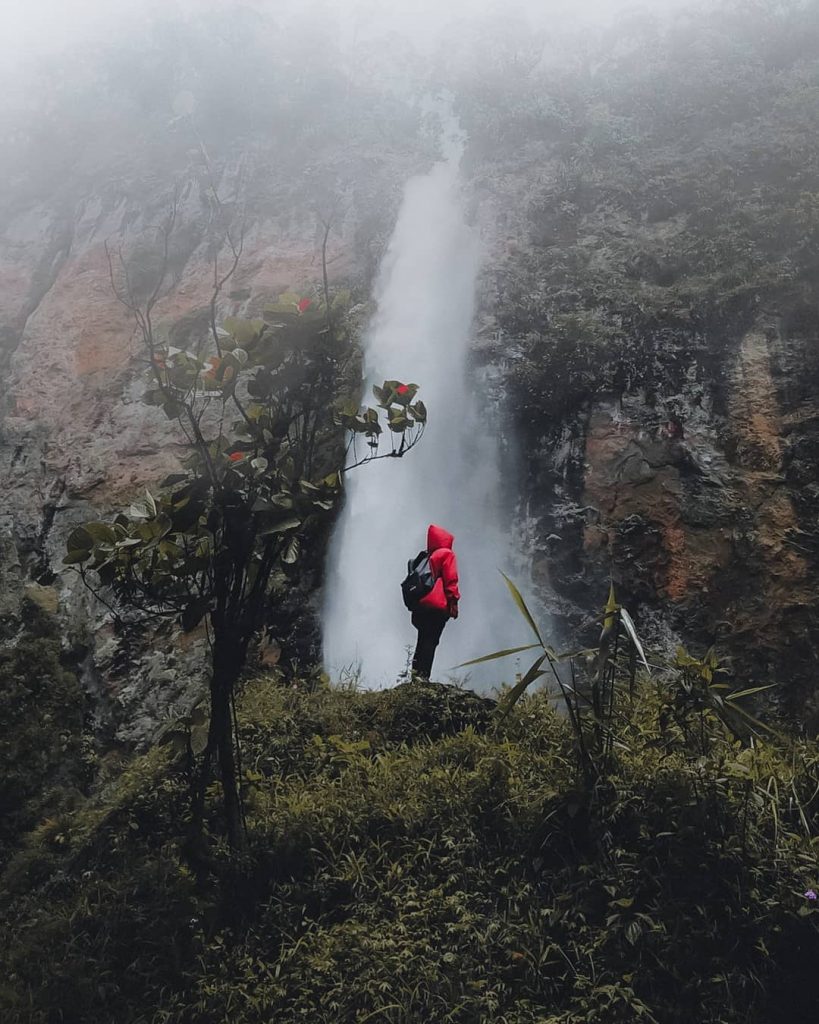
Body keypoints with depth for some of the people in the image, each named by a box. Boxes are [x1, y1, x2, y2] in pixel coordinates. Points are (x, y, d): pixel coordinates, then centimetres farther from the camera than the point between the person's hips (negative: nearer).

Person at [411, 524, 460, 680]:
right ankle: (423, 674, -15)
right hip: (437, 607, -7)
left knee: (424, 640, 14)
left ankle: (416, 670, 9)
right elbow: (451, 580, -9)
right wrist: (453, 601, -9)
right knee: (430, 641, -9)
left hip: (420, 605, 7)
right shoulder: (447, 554, 0)